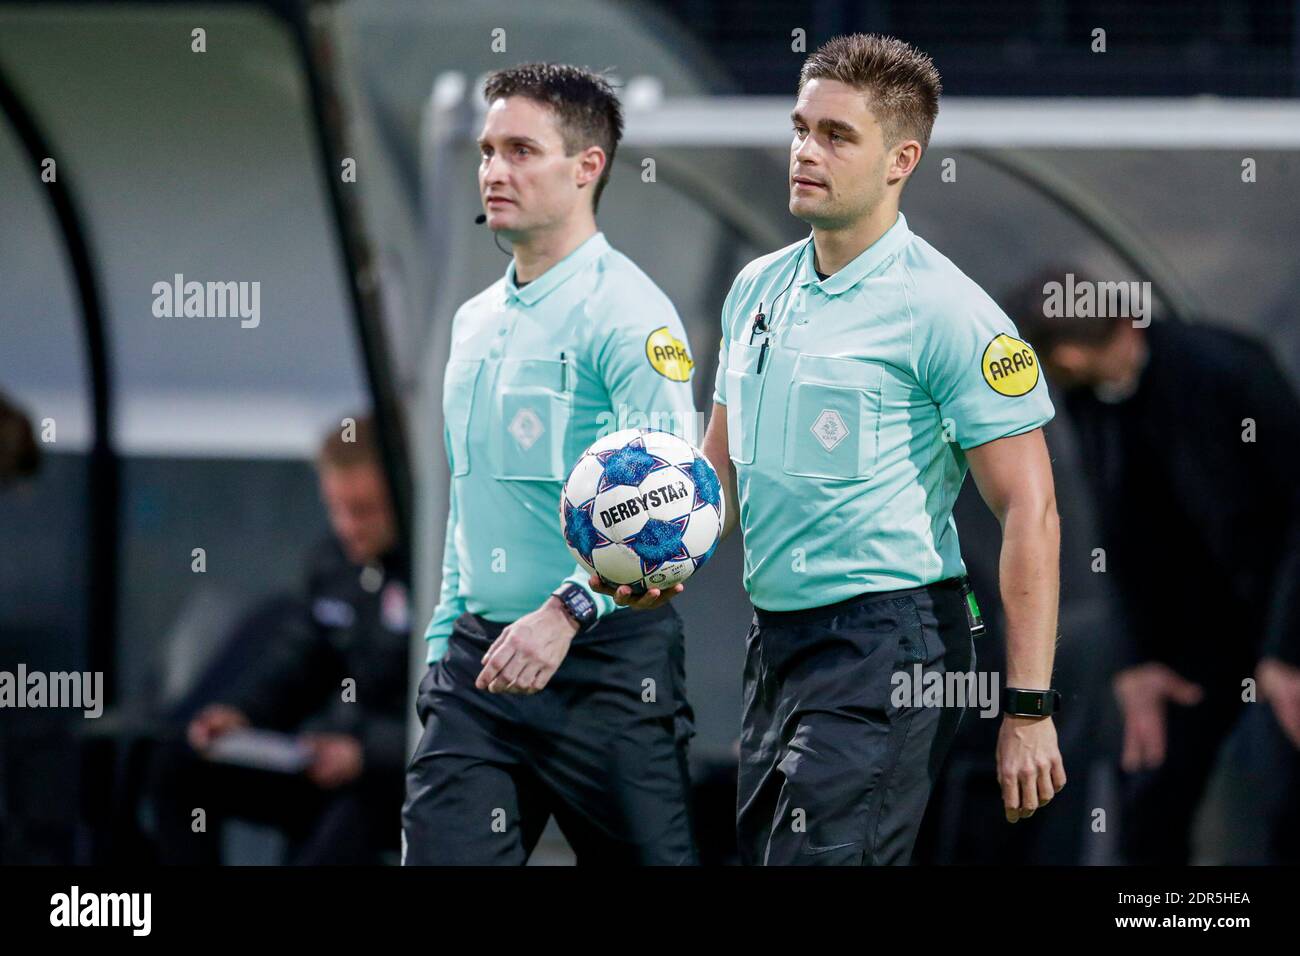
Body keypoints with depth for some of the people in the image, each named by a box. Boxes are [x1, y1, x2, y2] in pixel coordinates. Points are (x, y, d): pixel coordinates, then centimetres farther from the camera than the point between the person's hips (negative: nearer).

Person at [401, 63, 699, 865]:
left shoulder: (627, 312, -11)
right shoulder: (476, 321, 16)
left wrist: (566, 612, -35)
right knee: (440, 853, -3)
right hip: (481, 656, 7)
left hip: (603, 659, -7)